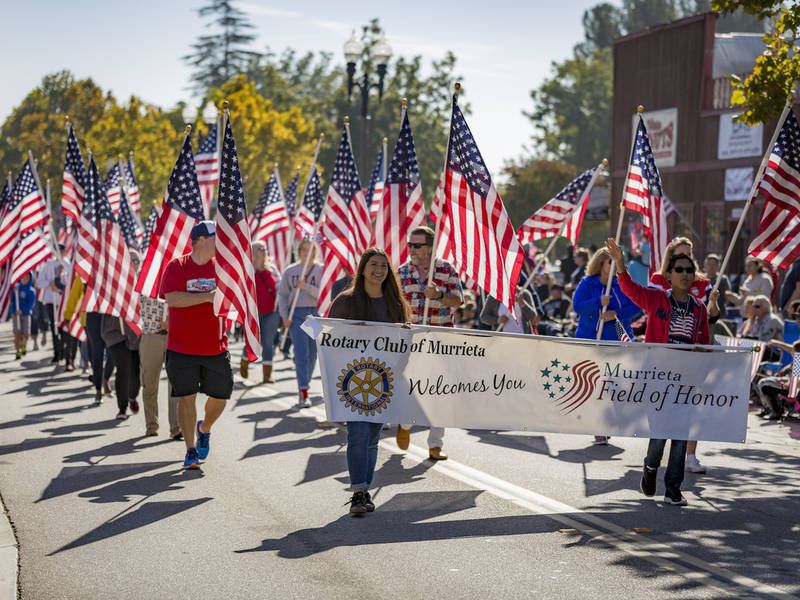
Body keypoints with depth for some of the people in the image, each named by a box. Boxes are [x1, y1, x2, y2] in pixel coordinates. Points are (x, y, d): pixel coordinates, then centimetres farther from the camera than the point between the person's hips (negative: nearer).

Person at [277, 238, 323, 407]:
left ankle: (303, 386, 24)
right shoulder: (290, 271, 8)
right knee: (301, 354, -11)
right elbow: (282, 295, 11)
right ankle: (303, 393, -16)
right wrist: (285, 316, 1)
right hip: (296, 314, -1)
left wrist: (306, 286, -19)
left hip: (316, 314, 1)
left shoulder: (321, 269, 3)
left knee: (312, 354, 7)